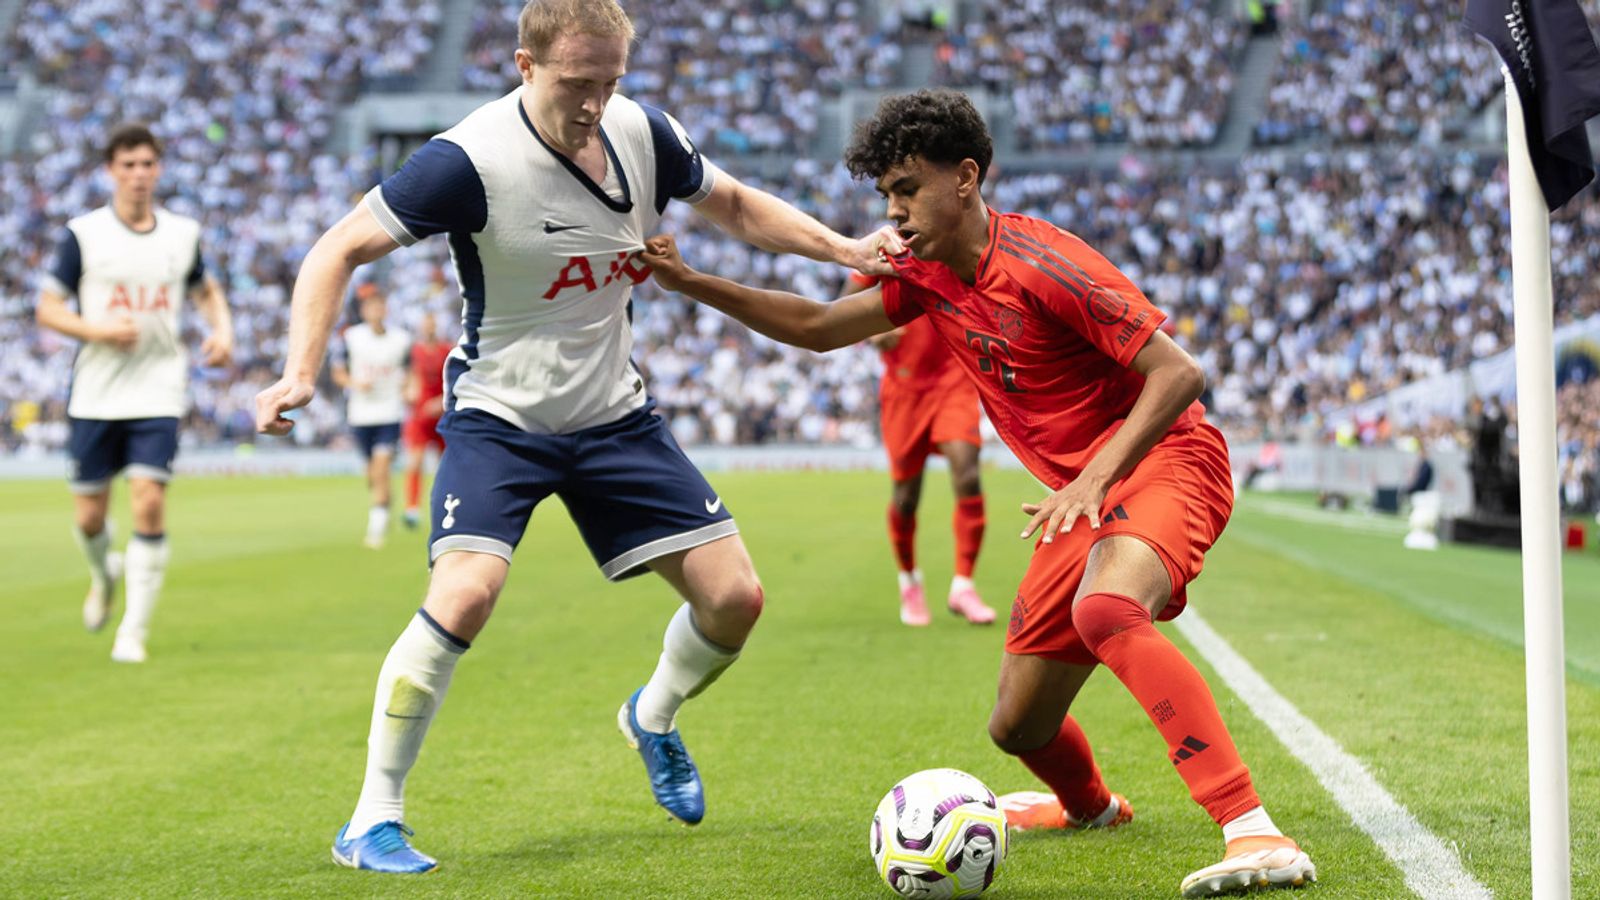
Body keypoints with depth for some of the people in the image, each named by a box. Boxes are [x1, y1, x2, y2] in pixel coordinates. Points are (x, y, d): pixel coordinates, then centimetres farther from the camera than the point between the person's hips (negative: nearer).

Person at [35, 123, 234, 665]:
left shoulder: (183, 234, 6)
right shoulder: (82, 235, -2)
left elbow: (207, 292, 22)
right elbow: (47, 309, -1)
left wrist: (222, 331, 2)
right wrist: (99, 329, -17)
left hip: (158, 396, 0)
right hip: (95, 395, 0)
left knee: (150, 503, -14)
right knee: (90, 514, 5)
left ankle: (134, 630, -4)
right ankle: (104, 576, 41)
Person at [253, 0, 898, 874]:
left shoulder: (642, 133, -6)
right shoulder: (469, 160, -22)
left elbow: (736, 206, 12)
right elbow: (337, 251, -17)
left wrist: (842, 248, -2)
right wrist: (300, 371, -31)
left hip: (614, 414, 5)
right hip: (497, 416, -5)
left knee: (735, 598, 0)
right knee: (465, 594, -28)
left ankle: (653, 718, 34)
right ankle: (372, 821, -11)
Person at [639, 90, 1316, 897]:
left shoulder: (1039, 265, -20)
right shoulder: (929, 276, 6)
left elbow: (1177, 373, -22)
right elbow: (817, 328, 18)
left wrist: (1095, 475, -33)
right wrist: (688, 283, 10)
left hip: (1164, 460, -8)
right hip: (1083, 494, 8)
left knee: (1104, 611, -40)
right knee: (1017, 727, 10)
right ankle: (1088, 805, 47)